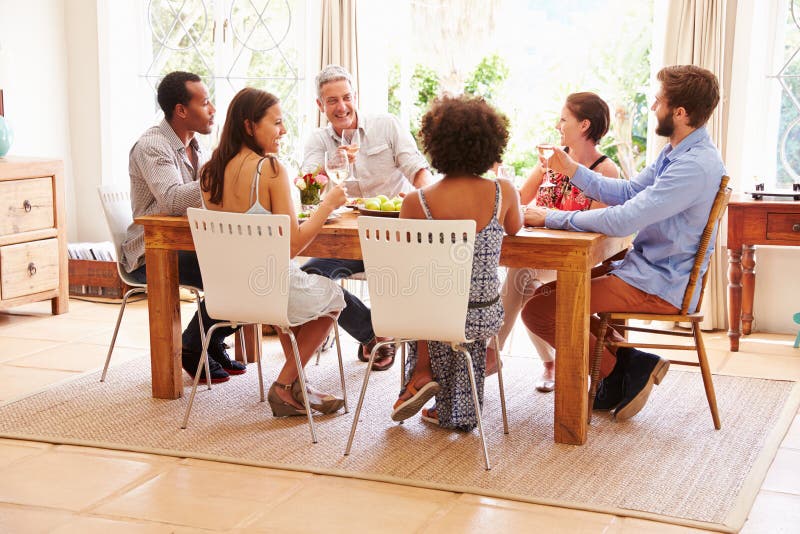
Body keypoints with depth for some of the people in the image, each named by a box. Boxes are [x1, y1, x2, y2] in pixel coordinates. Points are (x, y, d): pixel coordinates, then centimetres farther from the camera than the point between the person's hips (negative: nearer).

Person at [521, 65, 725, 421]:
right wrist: (573, 170, 11)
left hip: (658, 288, -11)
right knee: (549, 289, 20)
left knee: (538, 311, -14)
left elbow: (623, 220, -28)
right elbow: (629, 192, 18)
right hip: (650, 270, 11)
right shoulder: (676, 152, 9)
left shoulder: (695, 165, -25)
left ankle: (623, 369, 1)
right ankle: (622, 359, 11)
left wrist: (552, 218, -19)